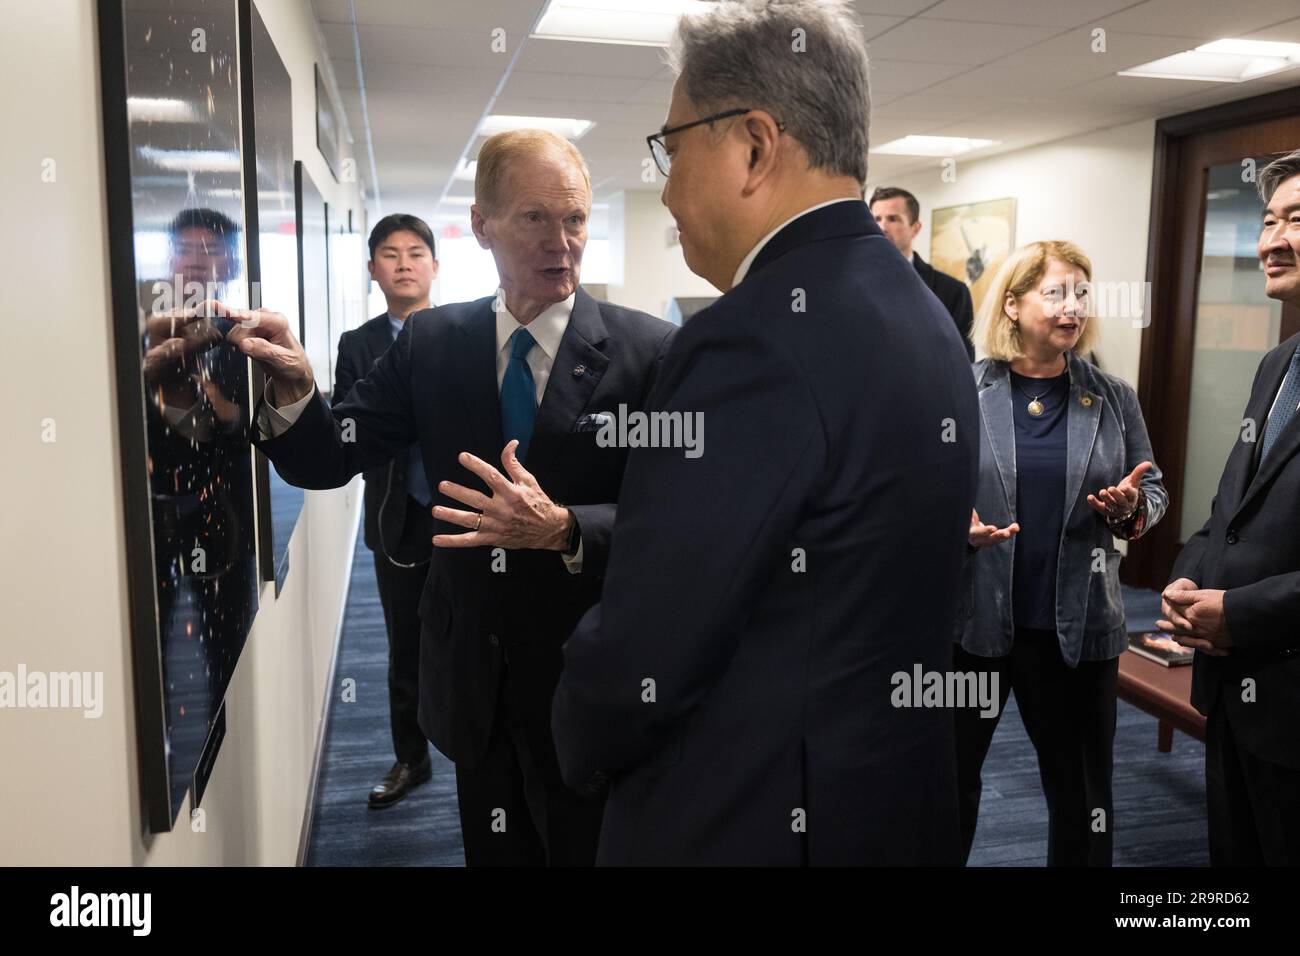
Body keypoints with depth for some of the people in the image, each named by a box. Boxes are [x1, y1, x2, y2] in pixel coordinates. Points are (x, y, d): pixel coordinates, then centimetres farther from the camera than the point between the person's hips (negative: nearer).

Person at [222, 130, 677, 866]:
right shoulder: (432, 342, -2)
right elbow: (332, 459, -4)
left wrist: (562, 529, -35)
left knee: (587, 851, 17)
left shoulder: (648, 350, -13)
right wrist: (293, 388, -24)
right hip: (473, 679, 3)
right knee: (492, 854, 22)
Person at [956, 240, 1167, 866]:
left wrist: (1130, 507, -11)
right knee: (951, 774, 13)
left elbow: (1154, 495, 11)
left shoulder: (1113, 400, 4)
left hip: (1077, 625, 2)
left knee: (1081, 792, 15)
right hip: (970, 617, -1)